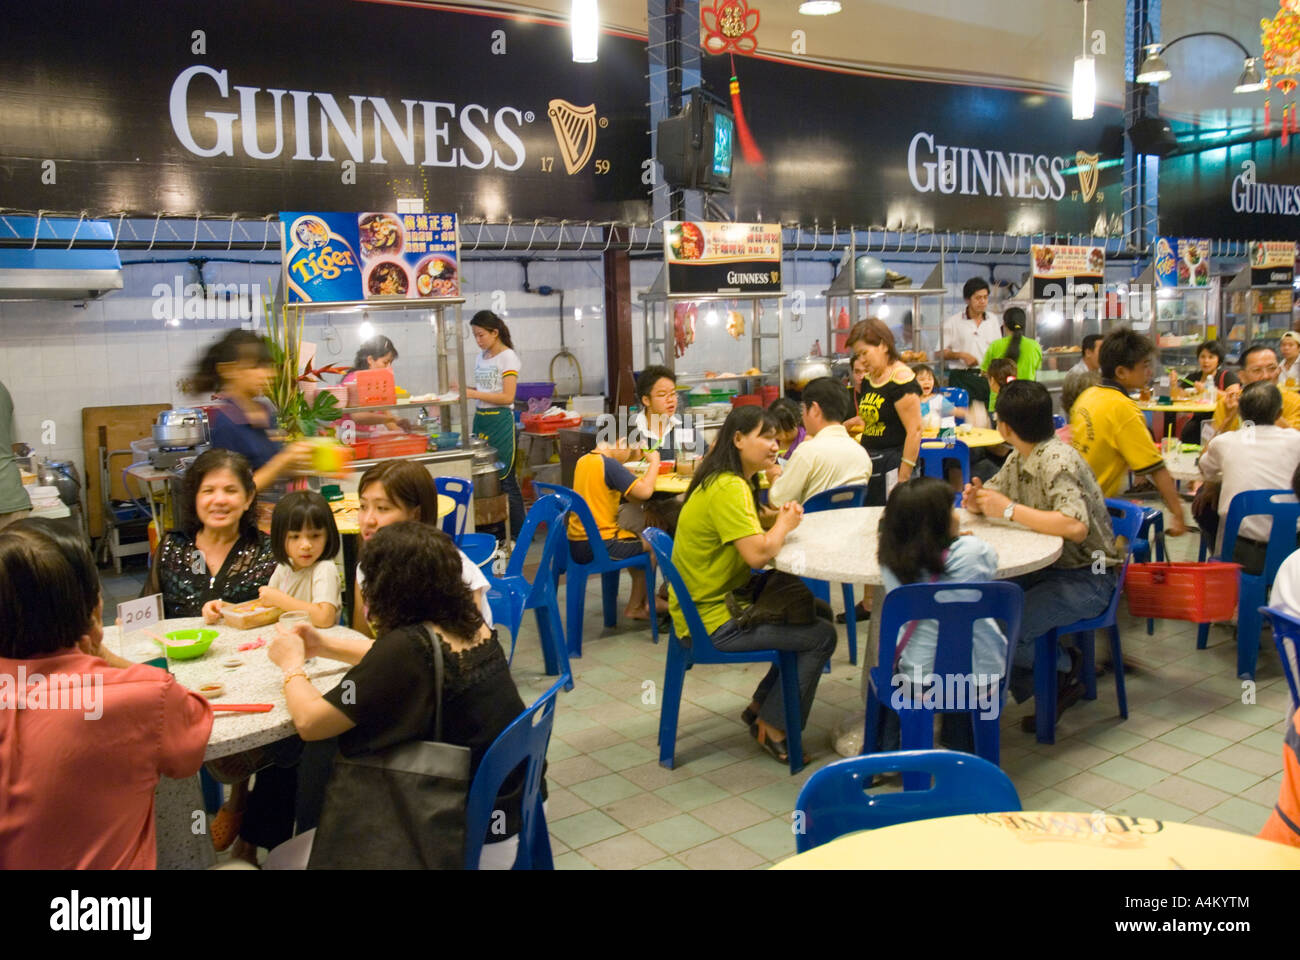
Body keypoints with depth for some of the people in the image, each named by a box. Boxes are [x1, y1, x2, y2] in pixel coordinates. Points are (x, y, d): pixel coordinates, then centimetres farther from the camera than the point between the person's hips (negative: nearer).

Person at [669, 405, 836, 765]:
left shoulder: (733, 481, 10)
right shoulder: (728, 489, -23)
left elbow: (750, 535, 15)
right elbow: (758, 554, -30)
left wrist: (779, 522, -4)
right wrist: (785, 524, -11)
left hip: (715, 601, 11)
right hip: (713, 622, -11)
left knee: (814, 612, 18)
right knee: (821, 635, -7)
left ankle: (760, 709, 24)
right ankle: (773, 729, 7)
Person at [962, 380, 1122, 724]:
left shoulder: (1057, 462, -22)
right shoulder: (1019, 458, 7)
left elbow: (1075, 526, -34)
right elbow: (989, 497, 17)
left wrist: (1009, 509, -28)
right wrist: (975, 500, -9)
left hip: (1086, 578, -9)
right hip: (1046, 567, 9)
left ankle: (1064, 666, 7)